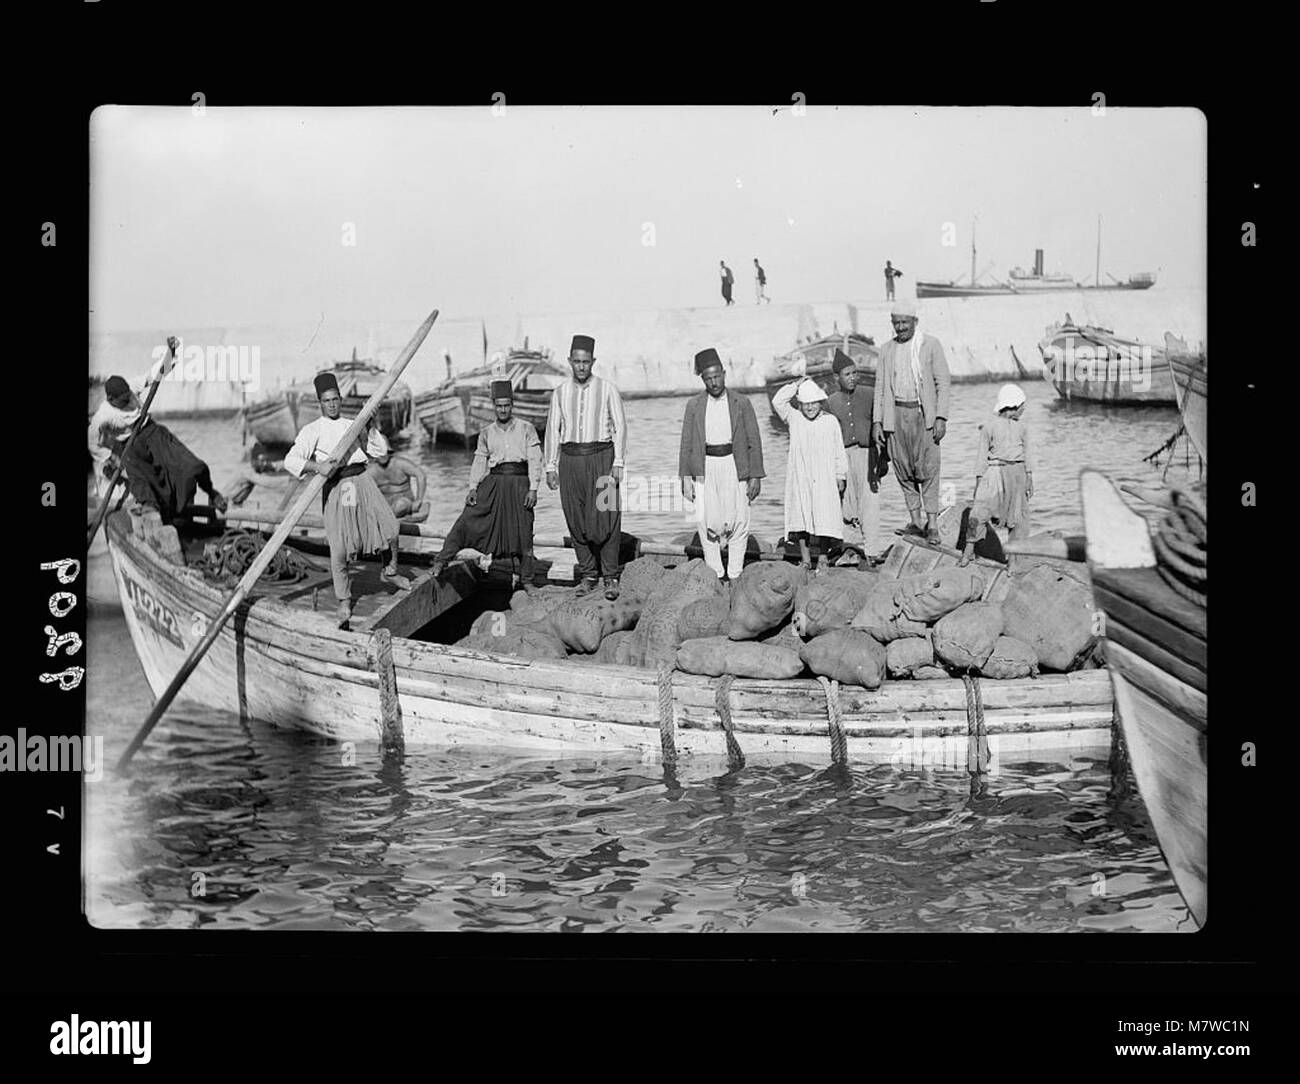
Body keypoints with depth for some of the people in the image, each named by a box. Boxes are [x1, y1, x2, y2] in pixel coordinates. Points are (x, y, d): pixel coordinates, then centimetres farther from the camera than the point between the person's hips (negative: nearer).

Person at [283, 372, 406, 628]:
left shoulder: (353, 425, 19)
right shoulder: (312, 430, 6)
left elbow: (380, 451, 18)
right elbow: (291, 460, -5)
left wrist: (370, 428, 4)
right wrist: (316, 466, -20)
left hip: (361, 480, 4)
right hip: (335, 486, -4)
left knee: (390, 527, 0)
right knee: (339, 547, -6)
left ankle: (390, 572, 27)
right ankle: (344, 602, 8)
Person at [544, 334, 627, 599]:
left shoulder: (607, 389, 2)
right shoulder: (560, 393, 9)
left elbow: (619, 426, 2)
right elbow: (552, 430, 12)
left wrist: (618, 463, -5)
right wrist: (550, 467, 6)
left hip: (600, 457, -3)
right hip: (570, 459, 3)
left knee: (605, 517, -8)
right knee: (576, 519, 2)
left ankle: (610, 576, 1)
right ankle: (588, 574, 14)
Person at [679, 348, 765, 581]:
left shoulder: (741, 403, 4)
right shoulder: (694, 405, 7)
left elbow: (754, 442, 5)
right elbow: (686, 444, 8)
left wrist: (755, 476, -1)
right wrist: (686, 478, 1)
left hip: (734, 466, -1)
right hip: (704, 468, 1)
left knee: (738, 522, -2)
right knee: (708, 522, -4)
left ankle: (735, 575, 7)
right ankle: (715, 575, 5)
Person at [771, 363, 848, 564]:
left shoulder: (830, 421, 6)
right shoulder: (794, 419, 6)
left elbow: (839, 452, 10)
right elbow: (777, 402, -8)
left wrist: (841, 476, 8)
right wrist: (796, 384, -6)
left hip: (824, 480, -1)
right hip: (799, 478, 1)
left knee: (823, 519, -4)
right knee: (802, 518, 3)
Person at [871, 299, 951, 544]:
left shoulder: (931, 345, 2)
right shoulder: (887, 350, 11)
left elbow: (942, 383, -1)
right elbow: (880, 386, 11)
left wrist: (941, 418, -10)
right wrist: (876, 421, 3)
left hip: (924, 413, -3)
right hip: (896, 414, 3)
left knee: (928, 468, -8)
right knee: (903, 470, 3)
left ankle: (931, 523, -5)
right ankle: (915, 521, 10)